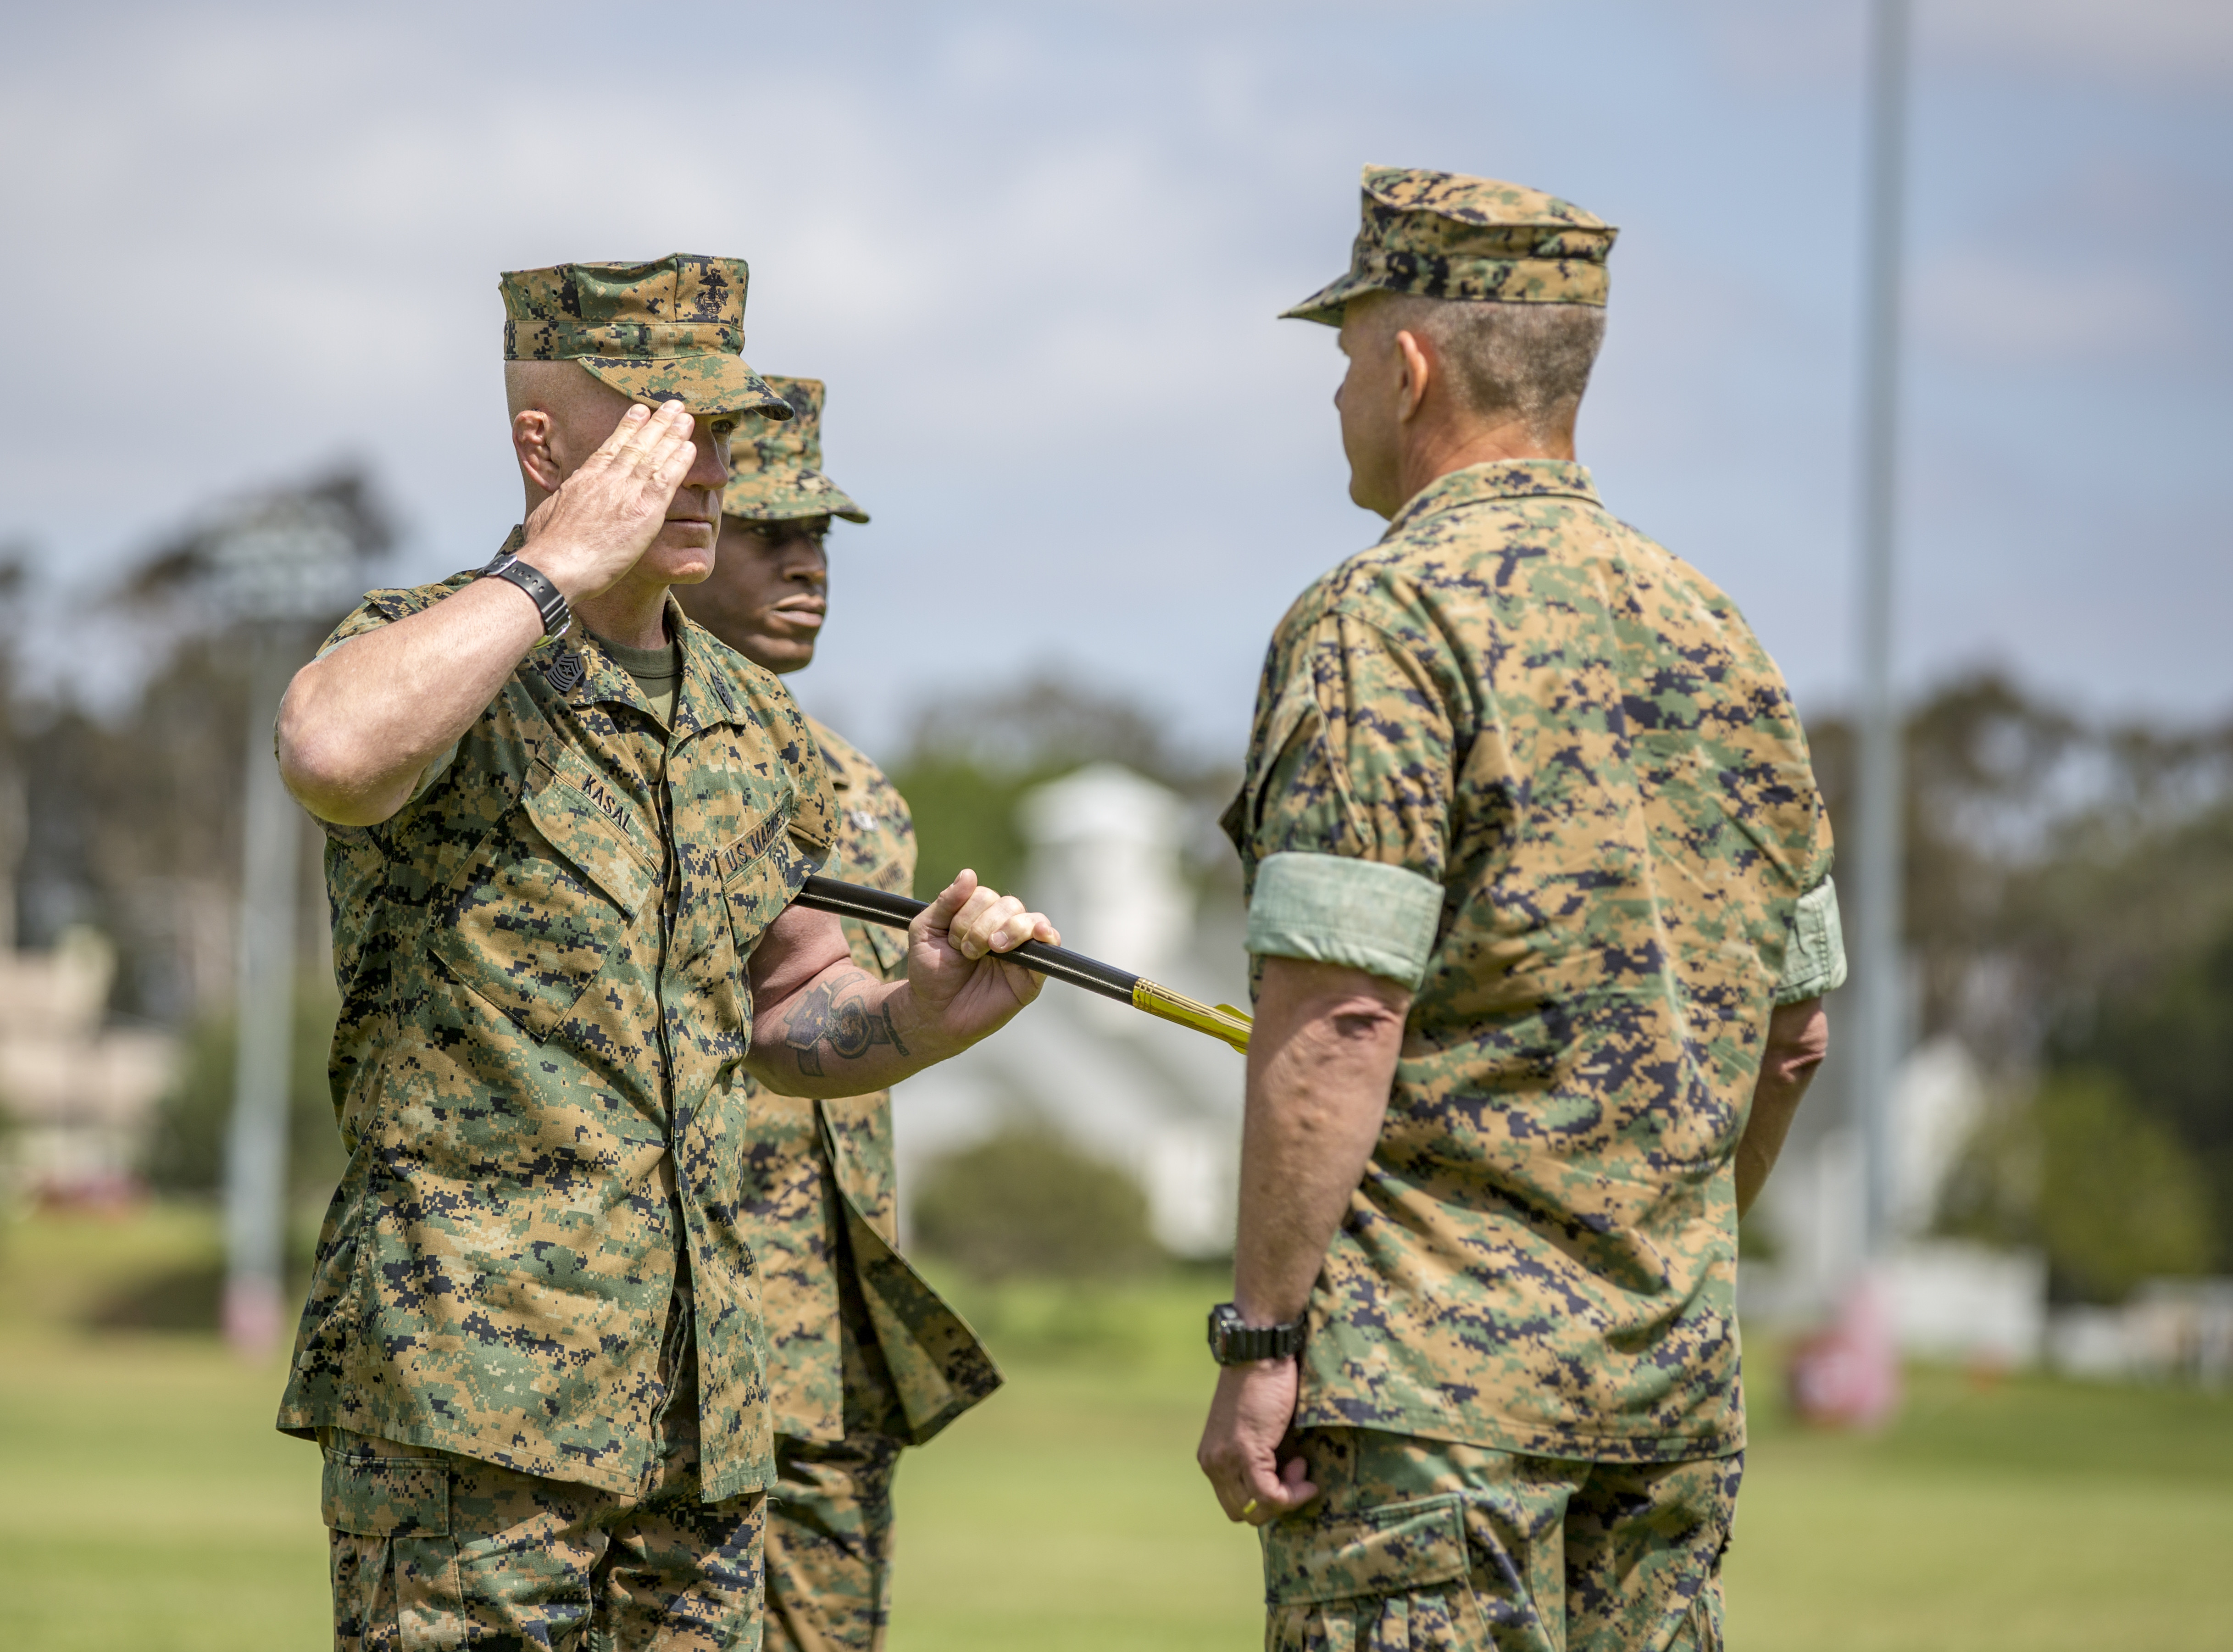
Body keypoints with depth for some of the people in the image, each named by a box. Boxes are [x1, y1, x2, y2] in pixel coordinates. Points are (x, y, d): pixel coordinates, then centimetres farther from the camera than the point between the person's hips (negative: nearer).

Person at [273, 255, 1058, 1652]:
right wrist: (560, 563, -23)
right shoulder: (436, 659, -7)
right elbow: (333, 750, -33)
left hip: (700, 1410, 7)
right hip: (472, 1387, -7)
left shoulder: (753, 725, 15)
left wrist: (931, 1015, 3)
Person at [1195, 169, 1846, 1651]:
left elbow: (1338, 1023, -17)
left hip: (1432, 1363, -7)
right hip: (1676, 1367, 7)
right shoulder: (1716, 634, 14)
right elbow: (1792, 1029, 18)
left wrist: (1260, 1344, -15)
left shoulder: (1384, 624, -10)